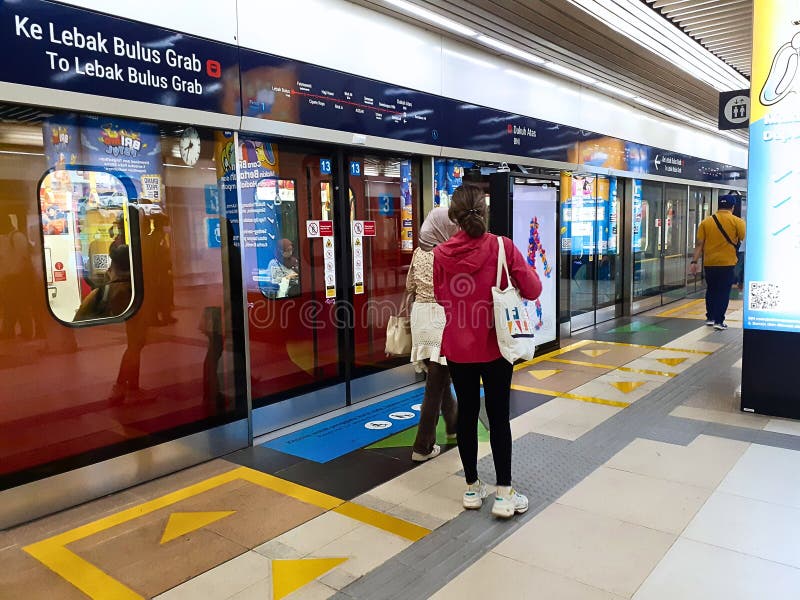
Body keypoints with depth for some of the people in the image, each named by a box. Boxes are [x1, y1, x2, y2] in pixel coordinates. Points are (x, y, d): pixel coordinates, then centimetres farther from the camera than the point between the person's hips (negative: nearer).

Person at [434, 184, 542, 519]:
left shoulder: (441, 253, -7)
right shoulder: (502, 247, -13)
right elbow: (532, 290, -9)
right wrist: (514, 279, 11)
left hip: (457, 347, 2)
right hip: (495, 346, -2)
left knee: (467, 413, 14)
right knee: (498, 416, 8)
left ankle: (472, 488, 25)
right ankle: (504, 494, 14)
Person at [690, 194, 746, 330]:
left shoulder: (706, 222, 2)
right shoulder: (737, 221, -5)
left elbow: (699, 244, 0)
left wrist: (694, 262, 1)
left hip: (709, 263, 3)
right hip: (727, 263, -3)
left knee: (711, 290, 17)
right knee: (723, 292, 3)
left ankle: (710, 318, 23)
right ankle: (719, 321, 2)